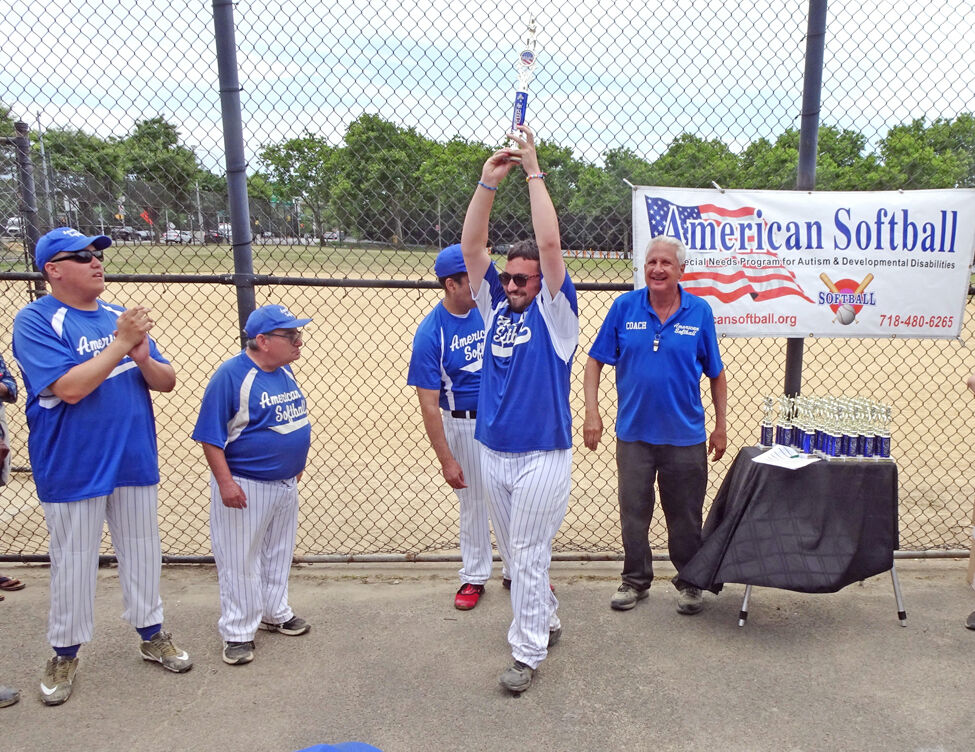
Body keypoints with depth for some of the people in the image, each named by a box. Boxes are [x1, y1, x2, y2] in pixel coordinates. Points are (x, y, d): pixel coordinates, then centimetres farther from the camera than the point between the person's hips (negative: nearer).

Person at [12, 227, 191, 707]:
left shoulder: (120, 316, 7)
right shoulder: (35, 321, -10)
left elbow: (166, 381, 4)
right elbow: (70, 387, -23)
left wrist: (143, 357, -16)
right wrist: (119, 343, -22)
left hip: (136, 461, 5)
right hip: (73, 469, -5)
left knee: (142, 552, 15)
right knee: (73, 564, 9)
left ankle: (151, 635, 32)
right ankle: (65, 654, 29)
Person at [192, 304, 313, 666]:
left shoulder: (285, 371, 4)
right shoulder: (232, 374, -20)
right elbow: (210, 435, -19)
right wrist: (225, 482, -22)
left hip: (285, 484, 8)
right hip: (245, 487, -8)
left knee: (278, 554, 21)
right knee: (241, 561, 5)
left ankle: (275, 612, 39)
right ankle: (238, 632, 20)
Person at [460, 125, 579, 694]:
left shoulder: (555, 311, -6)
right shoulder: (495, 307, 7)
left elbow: (550, 243, -17)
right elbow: (472, 246, 1)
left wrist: (533, 170, -14)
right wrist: (489, 181, -7)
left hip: (542, 457, -6)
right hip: (493, 452, 6)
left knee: (530, 555, 2)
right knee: (514, 553, 18)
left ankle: (529, 652, 17)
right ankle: (545, 620, 39)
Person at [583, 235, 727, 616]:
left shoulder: (700, 312, -2)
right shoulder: (624, 307, -3)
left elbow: (716, 373, 4)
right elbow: (595, 361, 1)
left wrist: (721, 426, 4)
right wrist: (591, 412, -8)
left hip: (685, 436, 0)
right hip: (633, 432, 1)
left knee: (685, 516, 11)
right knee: (633, 513, 12)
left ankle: (688, 582, 31)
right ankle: (635, 580, 30)